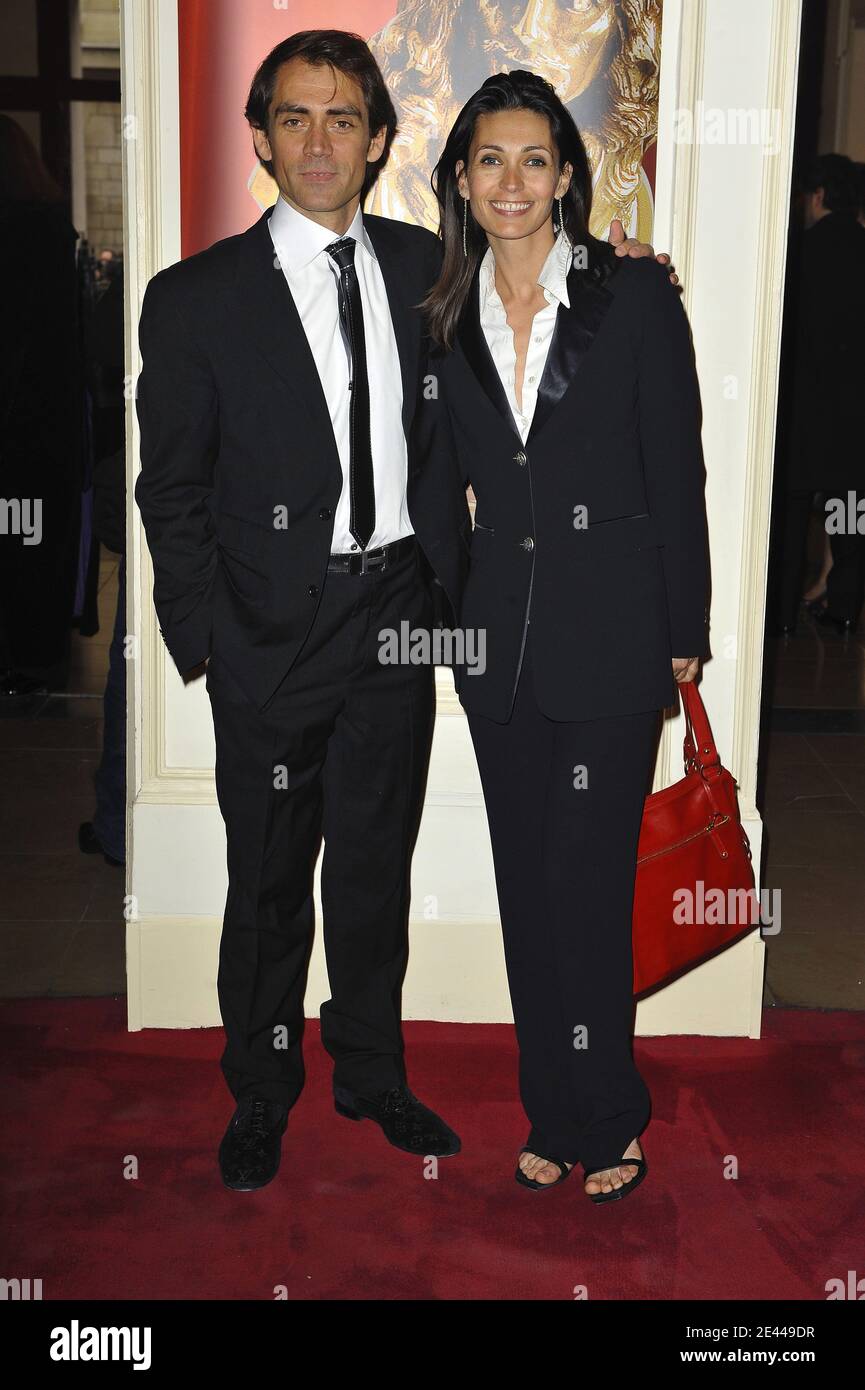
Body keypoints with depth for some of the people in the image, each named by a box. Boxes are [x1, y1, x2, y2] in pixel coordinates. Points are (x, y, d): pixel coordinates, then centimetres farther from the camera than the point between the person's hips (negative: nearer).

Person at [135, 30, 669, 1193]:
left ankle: (372, 1075, 36)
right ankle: (261, 1097, 32)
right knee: (269, 882, 10)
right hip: (276, 633, -3)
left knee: (377, 864, 16)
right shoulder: (195, 298, -5)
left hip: (400, 616, 3)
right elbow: (171, 494, -3)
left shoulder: (423, 267, 5)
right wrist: (211, 642, -10)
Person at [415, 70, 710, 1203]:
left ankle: (607, 1121, 20)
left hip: (612, 633, -4)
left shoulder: (635, 298, -3)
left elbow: (676, 477, -3)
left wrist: (683, 633, -3)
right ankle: (552, 1114, 28)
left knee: (586, 886, -2)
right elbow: (441, 473, 11)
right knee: (526, 885, 11)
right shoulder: (448, 321, 8)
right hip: (499, 636, 4)